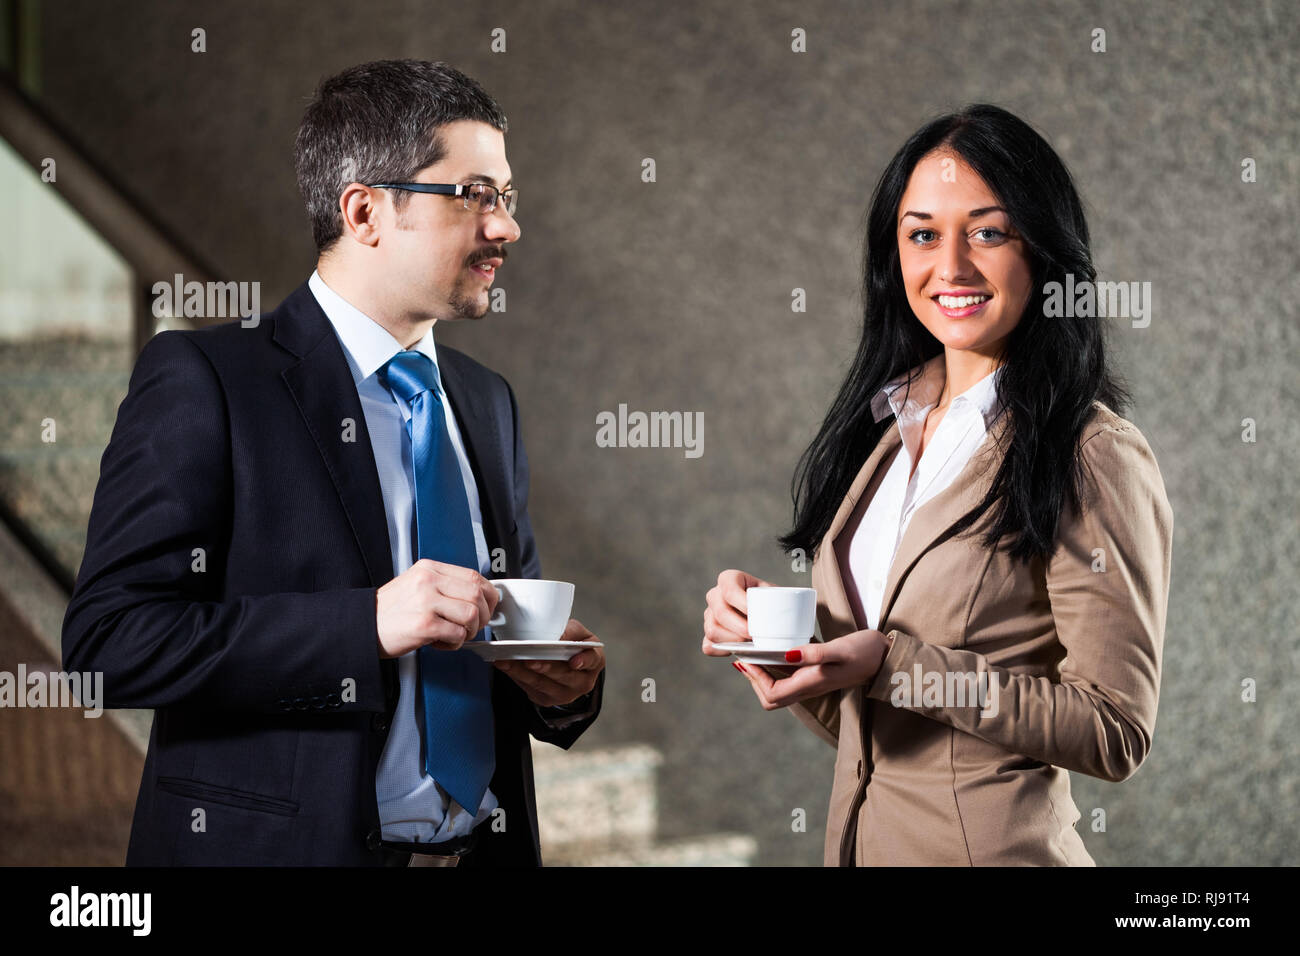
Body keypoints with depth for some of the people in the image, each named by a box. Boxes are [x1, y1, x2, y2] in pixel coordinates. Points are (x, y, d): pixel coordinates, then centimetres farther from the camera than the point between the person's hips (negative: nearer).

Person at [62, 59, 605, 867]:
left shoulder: (487, 402, 12)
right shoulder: (203, 379, -9)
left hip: (483, 846, 6)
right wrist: (369, 624, -25)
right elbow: (107, 639, -17)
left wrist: (564, 684, -2)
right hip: (282, 845, -6)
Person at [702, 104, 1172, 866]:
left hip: (998, 846, -6)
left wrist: (894, 666, -23)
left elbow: (1115, 731, -18)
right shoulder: (887, 432, 5)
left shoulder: (1095, 459, -14)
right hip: (861, 836, 6)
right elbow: (854, 723, 9)